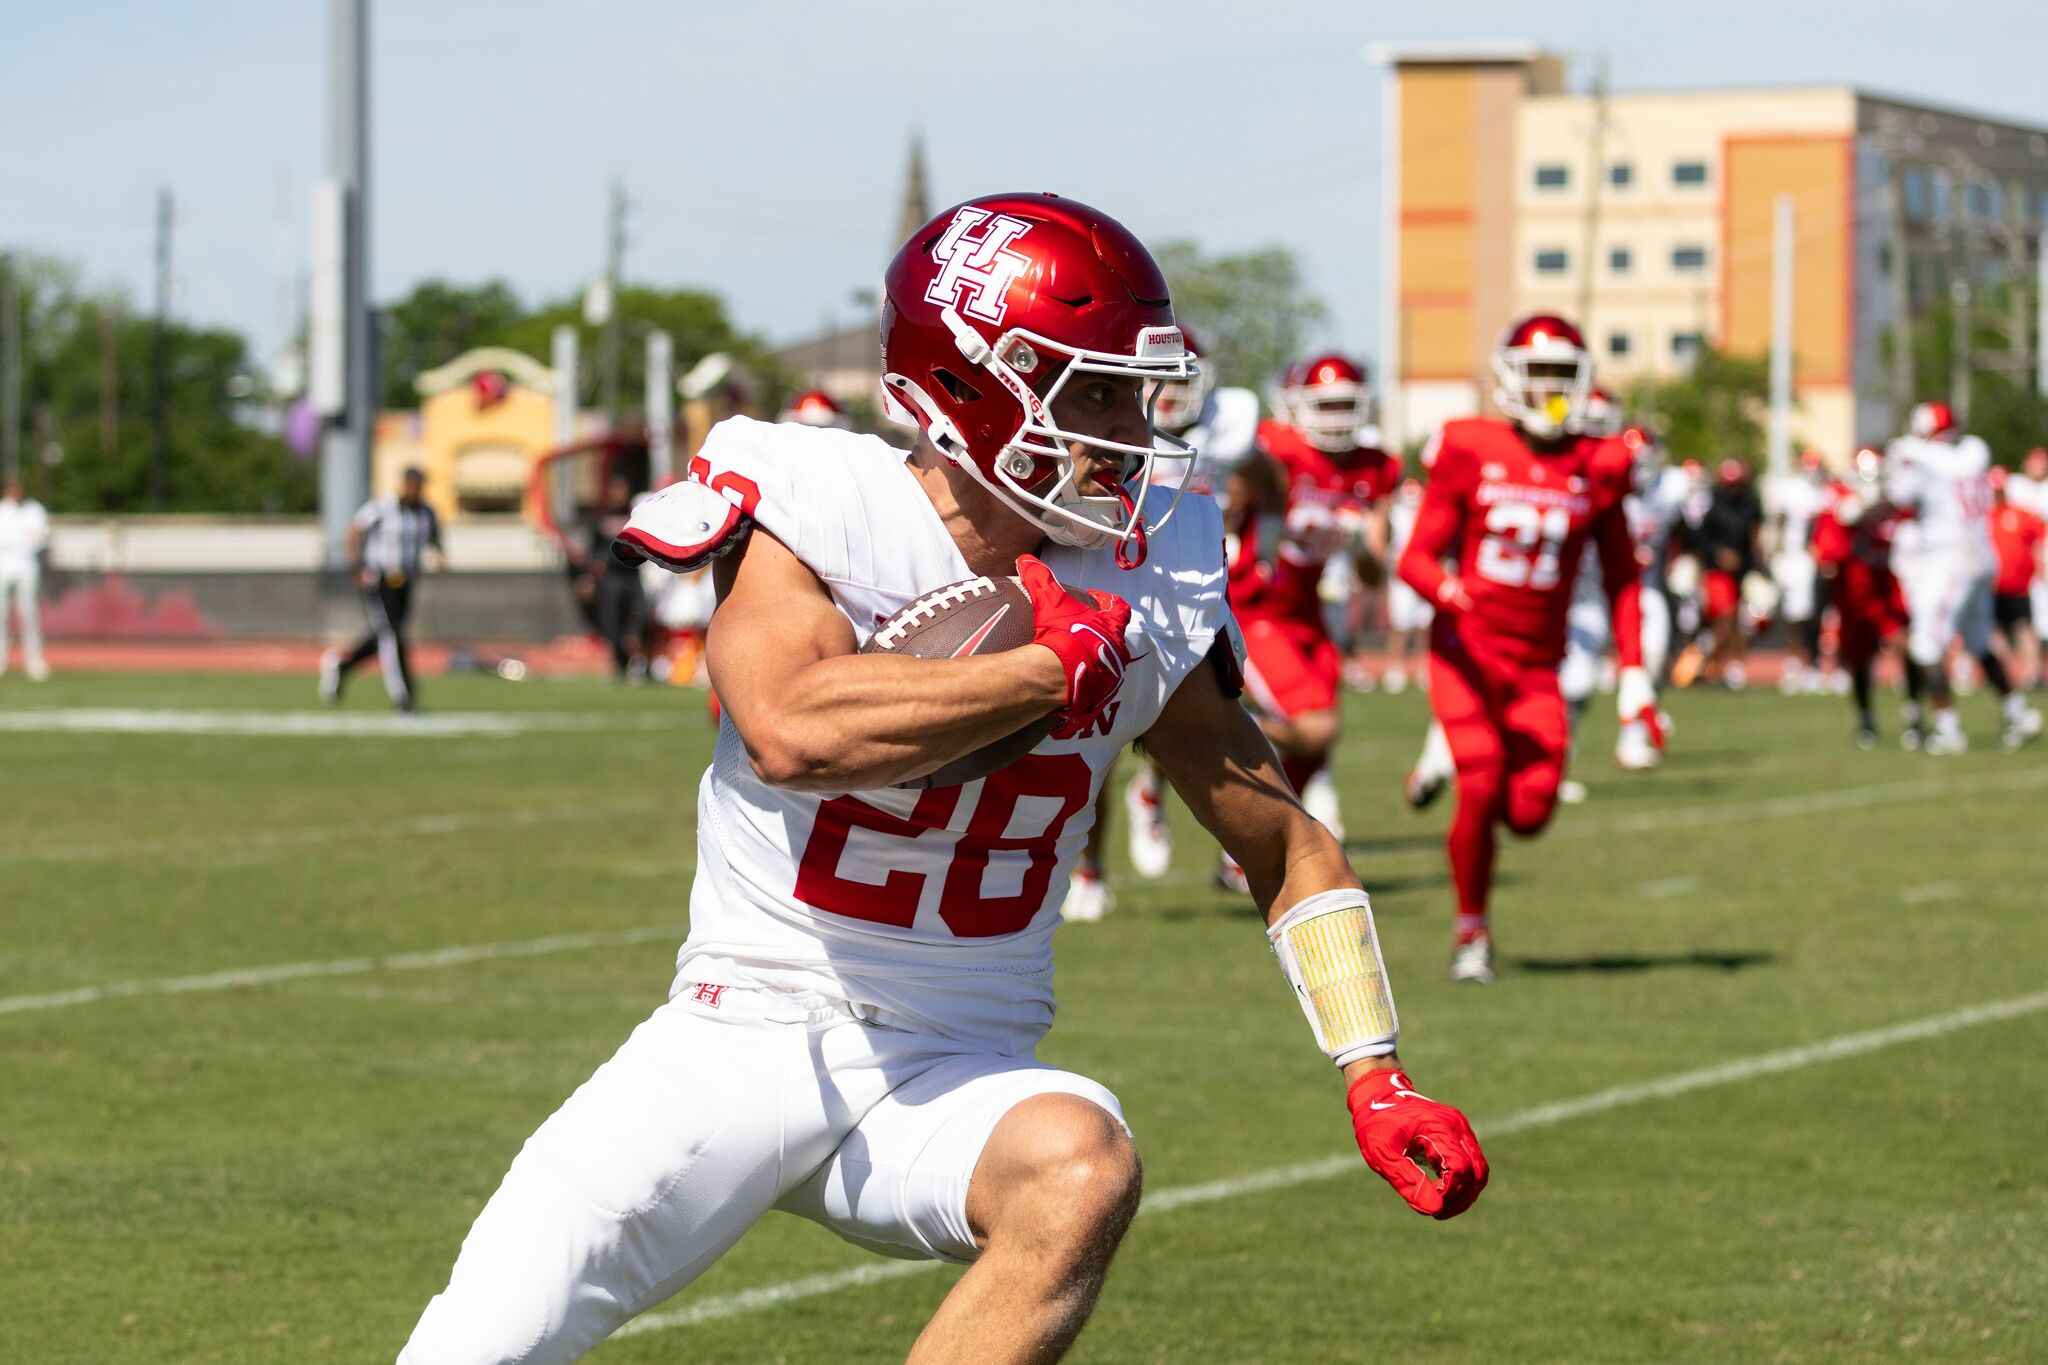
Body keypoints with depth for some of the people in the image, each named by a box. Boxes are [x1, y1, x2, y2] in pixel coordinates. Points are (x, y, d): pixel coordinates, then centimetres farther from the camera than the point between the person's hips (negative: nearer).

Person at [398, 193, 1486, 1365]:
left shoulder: (1147, 587, -1)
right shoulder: (808, 509, -11)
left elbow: (1287, 847, 11)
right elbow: (792, 732, -32)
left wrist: (1376, 1078, 0)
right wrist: (1054, 670, -22)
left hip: (958, 1070, 2)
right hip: (747, 1037, -2)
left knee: (1081, 1169, -32)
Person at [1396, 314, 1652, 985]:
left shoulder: (1596, 469, 2)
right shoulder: (1471, 452, -4)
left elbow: (1621, 577, 9)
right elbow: (1417, 556, -4)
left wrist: (1633, 672, 1)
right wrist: (1446, 591, -28)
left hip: (1537, 664, 3)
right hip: (1466, 649, -3)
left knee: (1529, 812, -8)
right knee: (1480, 788, -16)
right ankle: (1472, 932, 6)